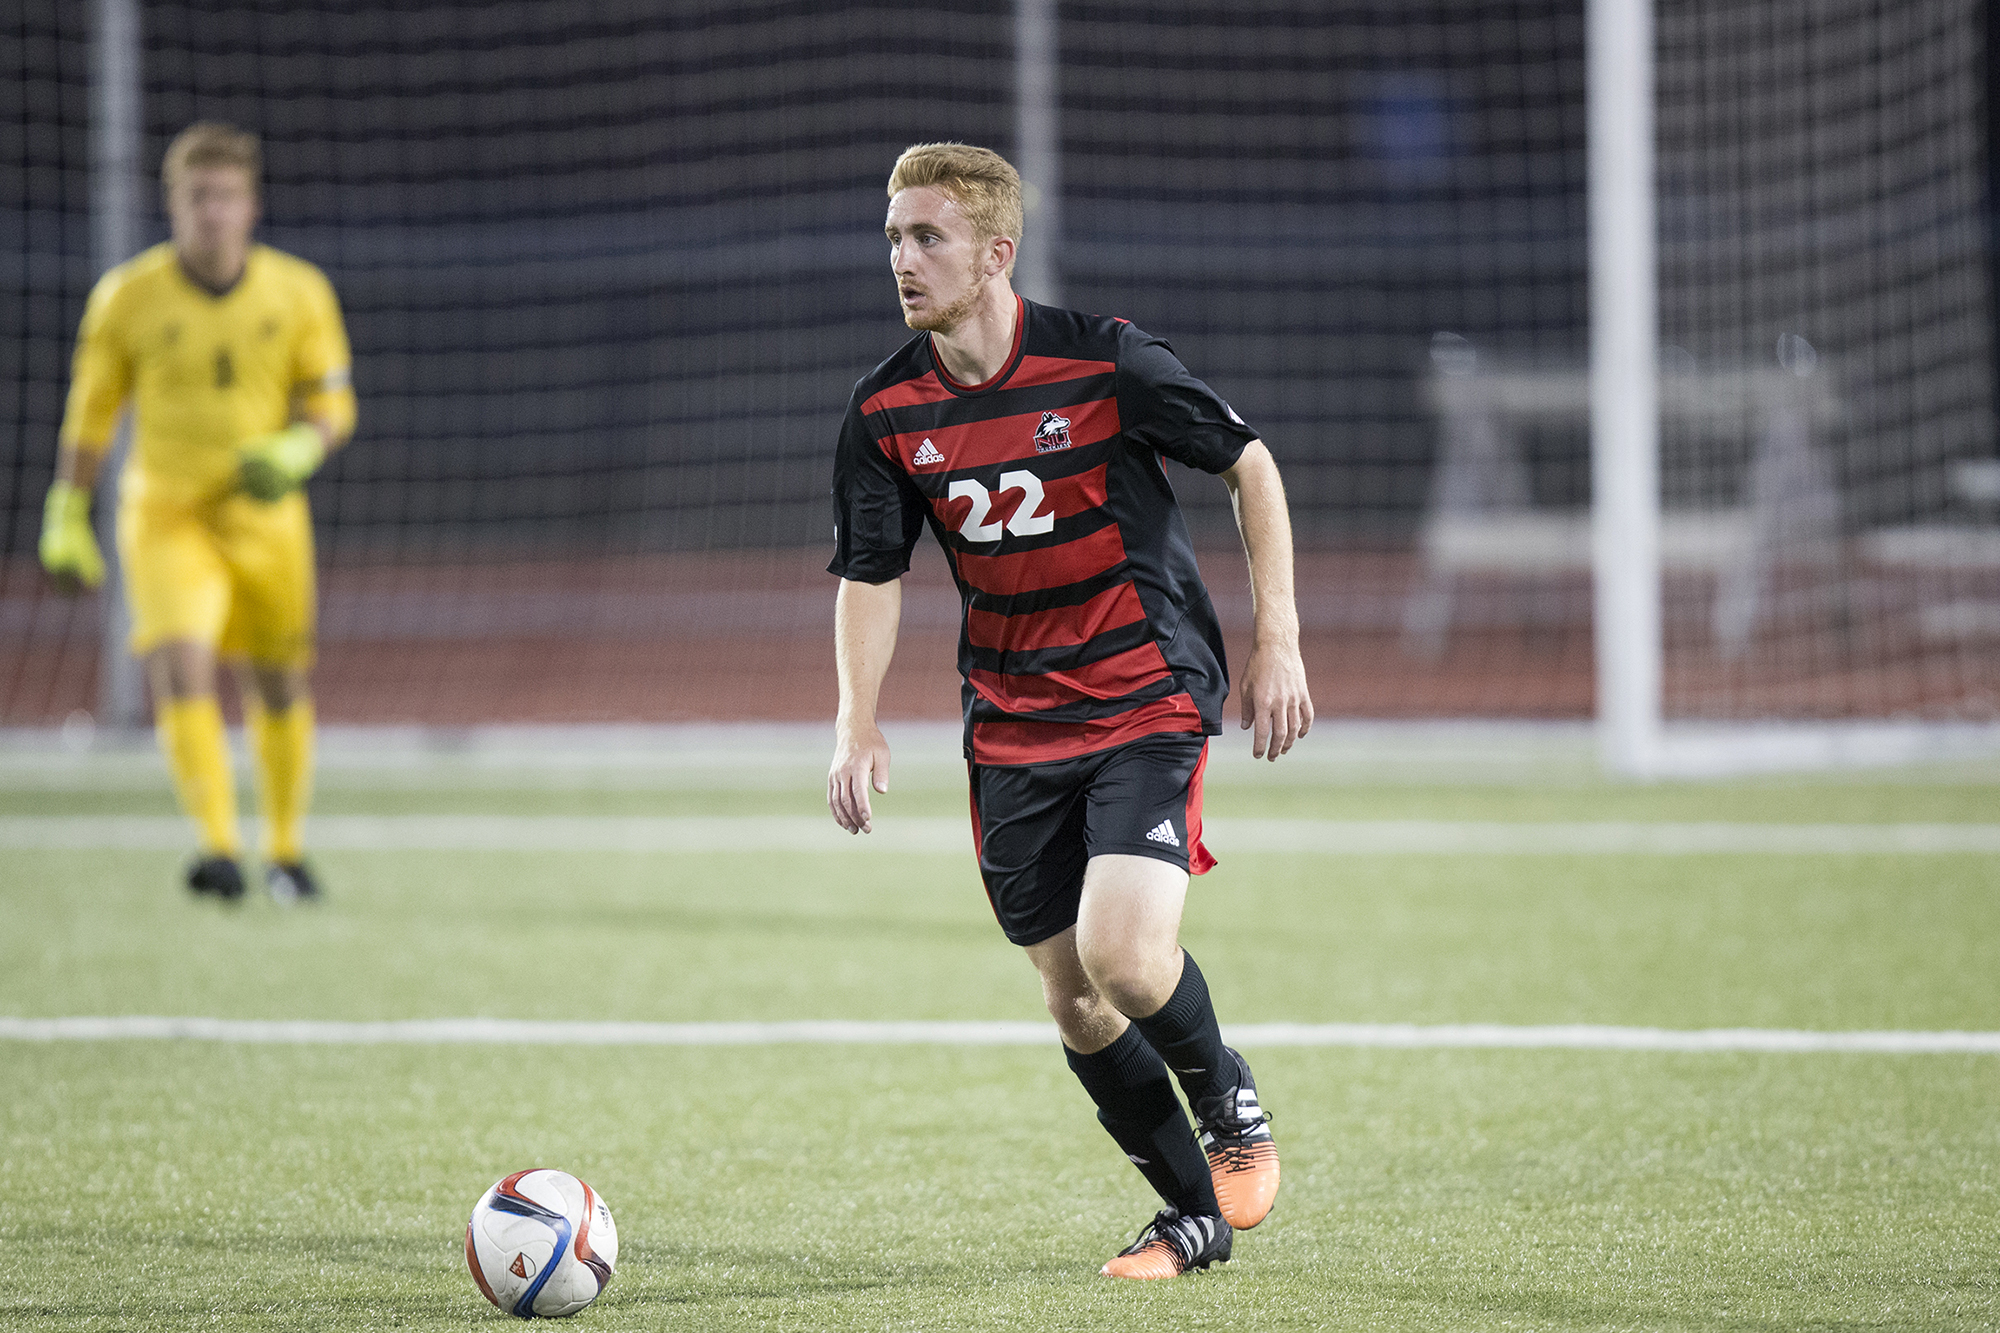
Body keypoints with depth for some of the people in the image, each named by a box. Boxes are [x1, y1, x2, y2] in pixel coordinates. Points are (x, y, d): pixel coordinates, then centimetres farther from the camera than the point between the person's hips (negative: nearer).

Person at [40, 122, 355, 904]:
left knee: (279, 689, 11)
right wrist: (66, 520, 2)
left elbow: (334, 405, 1)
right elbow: (90, 412, 2)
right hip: (165, 514, -2)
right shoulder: (128, 298, -8)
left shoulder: (299, 294, -5)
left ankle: (286, 849, 31)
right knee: (180, 667, -22)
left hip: (265, 517, 2)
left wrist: (296, 450, -21)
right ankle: (219, 849, -26)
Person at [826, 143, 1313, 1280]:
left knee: (1122, 959, -22)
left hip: (1149, 698, -4)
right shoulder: (888, 413, -3)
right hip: (1012, 730, 4)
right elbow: (871, 575, 5)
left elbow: (1251, 465, -2)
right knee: (1075, 1003, 4)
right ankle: (1196, 1215, 24)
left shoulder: (1105, 362, -14)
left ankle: (1234, 1111, 9)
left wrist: (1278, 642, -6)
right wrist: (859, 724, -10)